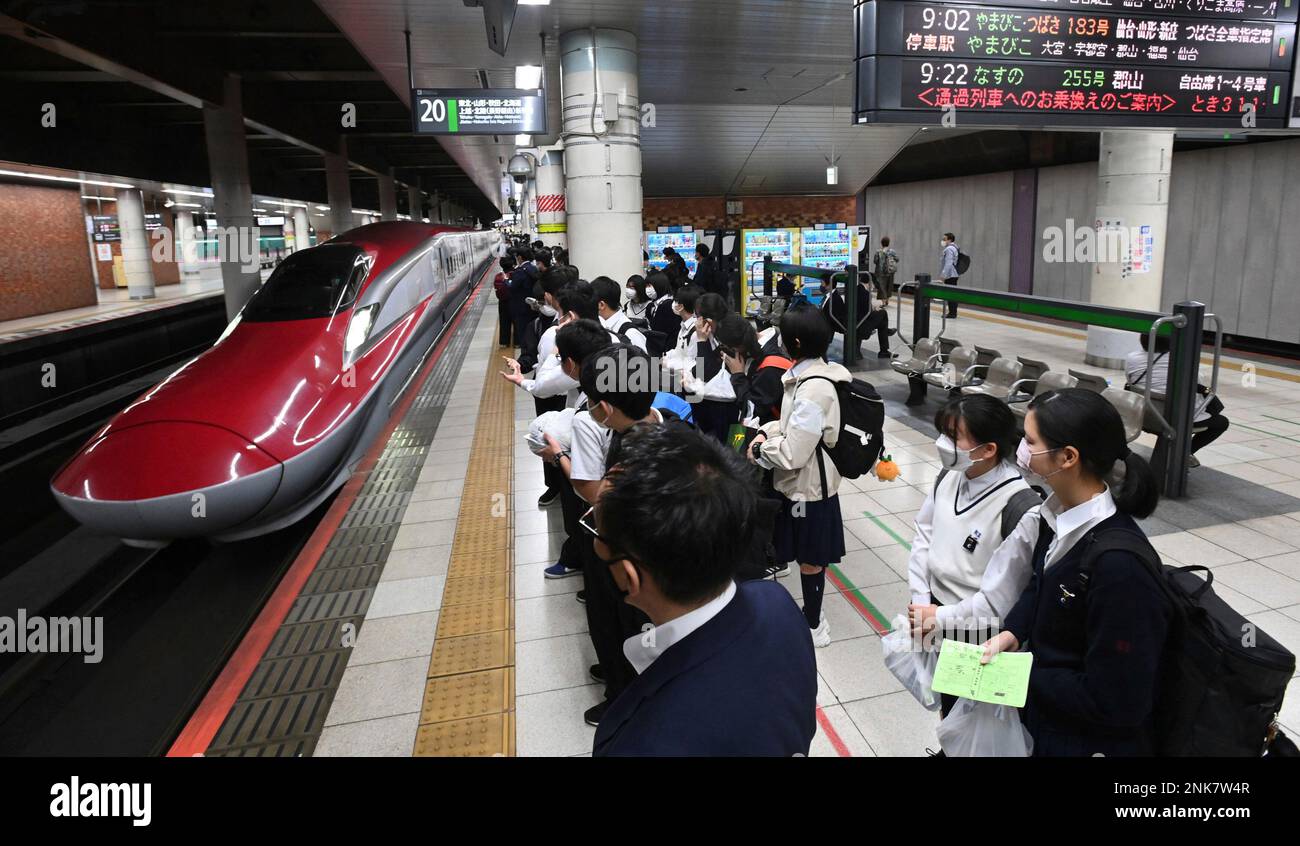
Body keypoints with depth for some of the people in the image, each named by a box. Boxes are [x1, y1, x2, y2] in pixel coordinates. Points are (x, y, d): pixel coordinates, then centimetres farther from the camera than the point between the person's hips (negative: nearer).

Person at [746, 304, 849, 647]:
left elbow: (793, 453, -27)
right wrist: (768, 430, 0)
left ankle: (812, 626, 28)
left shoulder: (813, 388, -28)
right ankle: (811, 614, 40)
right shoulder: (807, 375, 2)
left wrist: (759, 449, -11)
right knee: (808, 556, 22)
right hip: (803, 481, 9)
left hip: (808, 486, -9)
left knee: (810, 558, 9)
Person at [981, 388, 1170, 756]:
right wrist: (1011, 632, -3)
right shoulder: (1059, 514, -7)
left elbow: (1116, 702, -26)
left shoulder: (1120, 564, -32)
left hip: (1089, 739, -7)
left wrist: (1024, 677, -17)